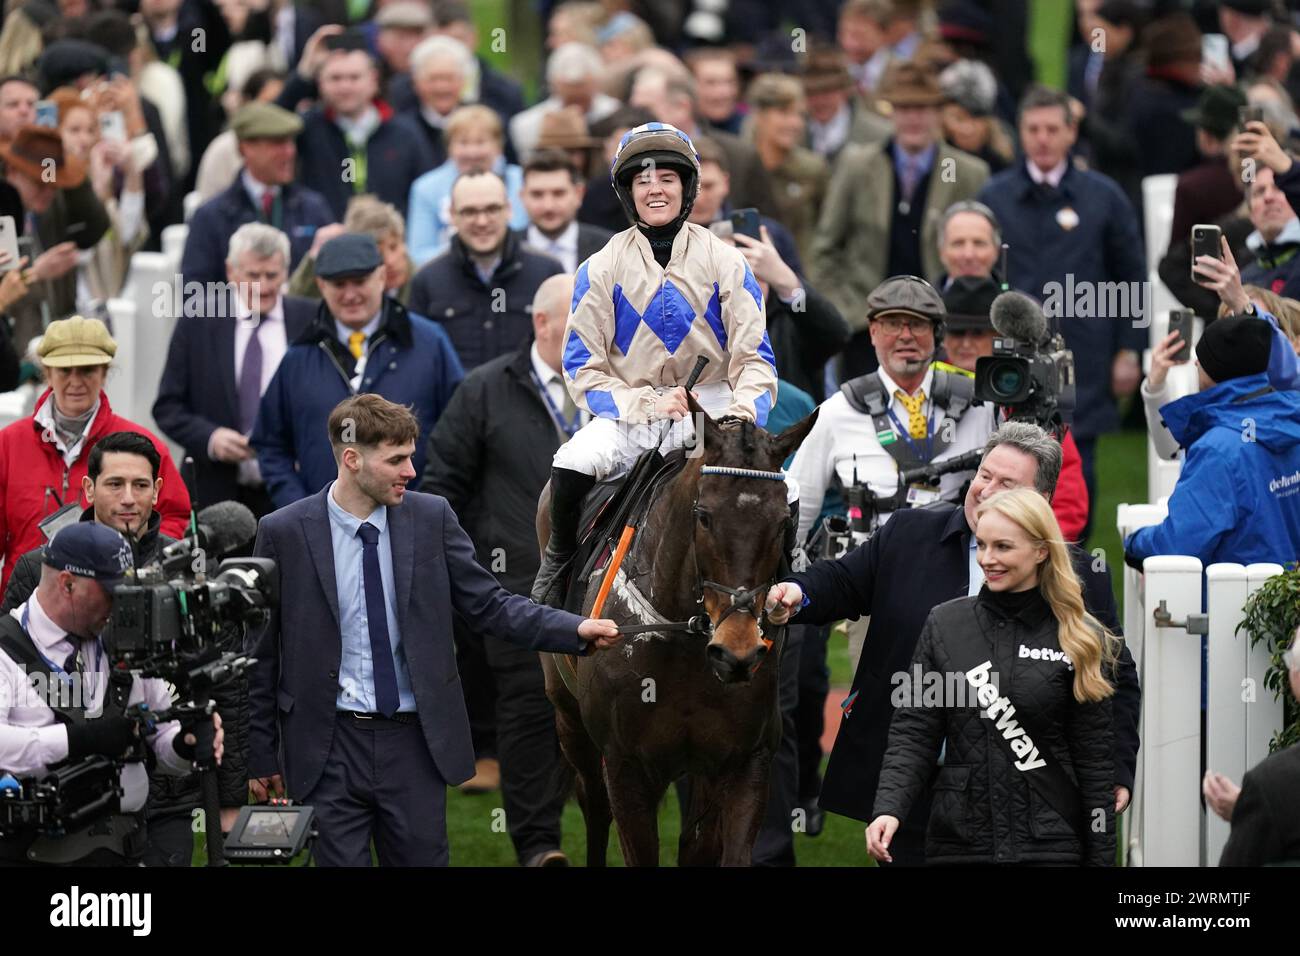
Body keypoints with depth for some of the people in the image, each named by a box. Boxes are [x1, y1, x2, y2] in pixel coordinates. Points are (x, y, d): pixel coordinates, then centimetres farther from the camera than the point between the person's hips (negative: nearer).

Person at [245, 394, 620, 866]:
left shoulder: (431, 518, 1)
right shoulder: (284, 533, -4)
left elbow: (488, 605, 3)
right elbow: (260, 651, 1)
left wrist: (576, 631, -11)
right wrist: (261, 754, 2)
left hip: (416, 740, 2)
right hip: (330, 747, -2)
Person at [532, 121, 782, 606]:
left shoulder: (725, 263, 3)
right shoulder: (602, 269, 2)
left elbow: (753, 357, 2)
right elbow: (583, 370, 0)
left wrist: (742, 415, -20)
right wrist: (647, 404, -16)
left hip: (712, 411, 0)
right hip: (628, 412, 0)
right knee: (571, 468, -30)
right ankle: (558, 564, -4)